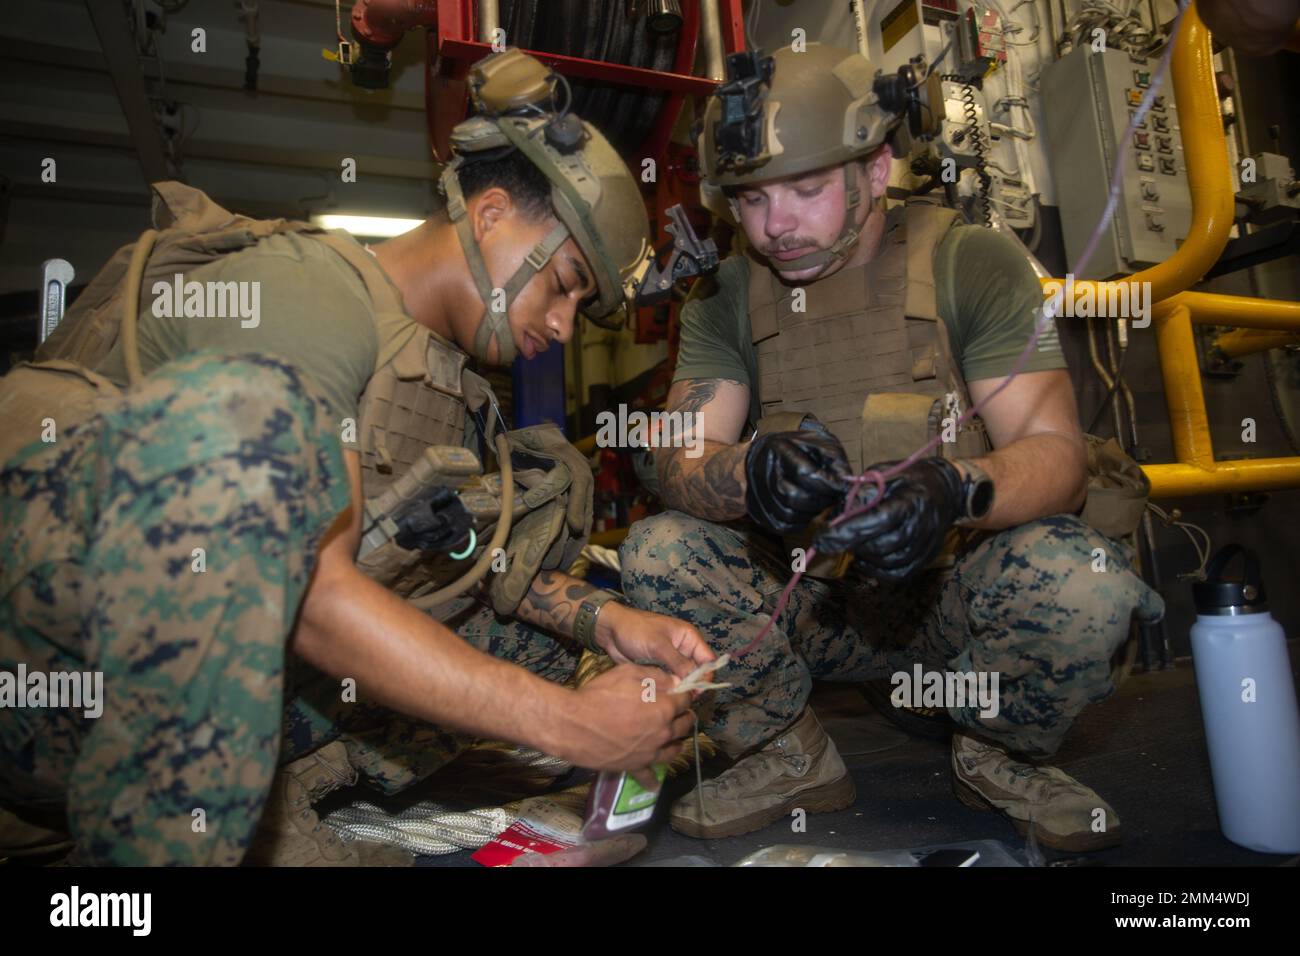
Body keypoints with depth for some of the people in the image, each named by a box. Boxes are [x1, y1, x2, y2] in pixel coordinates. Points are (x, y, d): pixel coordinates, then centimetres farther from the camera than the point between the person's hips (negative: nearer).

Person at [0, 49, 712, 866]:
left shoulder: (438, 368, 12)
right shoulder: (307, 285, -15)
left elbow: (473, 560, 12)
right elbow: (311, 591, -27)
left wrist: (606, 622, -5)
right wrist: (568, 722, -24)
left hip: (247, 693, 8)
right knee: (242, 407, -35)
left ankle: (267, 802, -6)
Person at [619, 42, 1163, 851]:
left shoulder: (970, 262, -8)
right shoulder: (727, 297, -1)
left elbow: (1056, 452, -15)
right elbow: (679, 459, -12)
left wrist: (956, 489, -38)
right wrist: (750, 473, -37)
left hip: (954, 590, -1)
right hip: (808, 599, 2)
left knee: (1084, 578, -31)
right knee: (655, 554, -22)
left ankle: (999, 757, 4)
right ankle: (792, 760, 3)